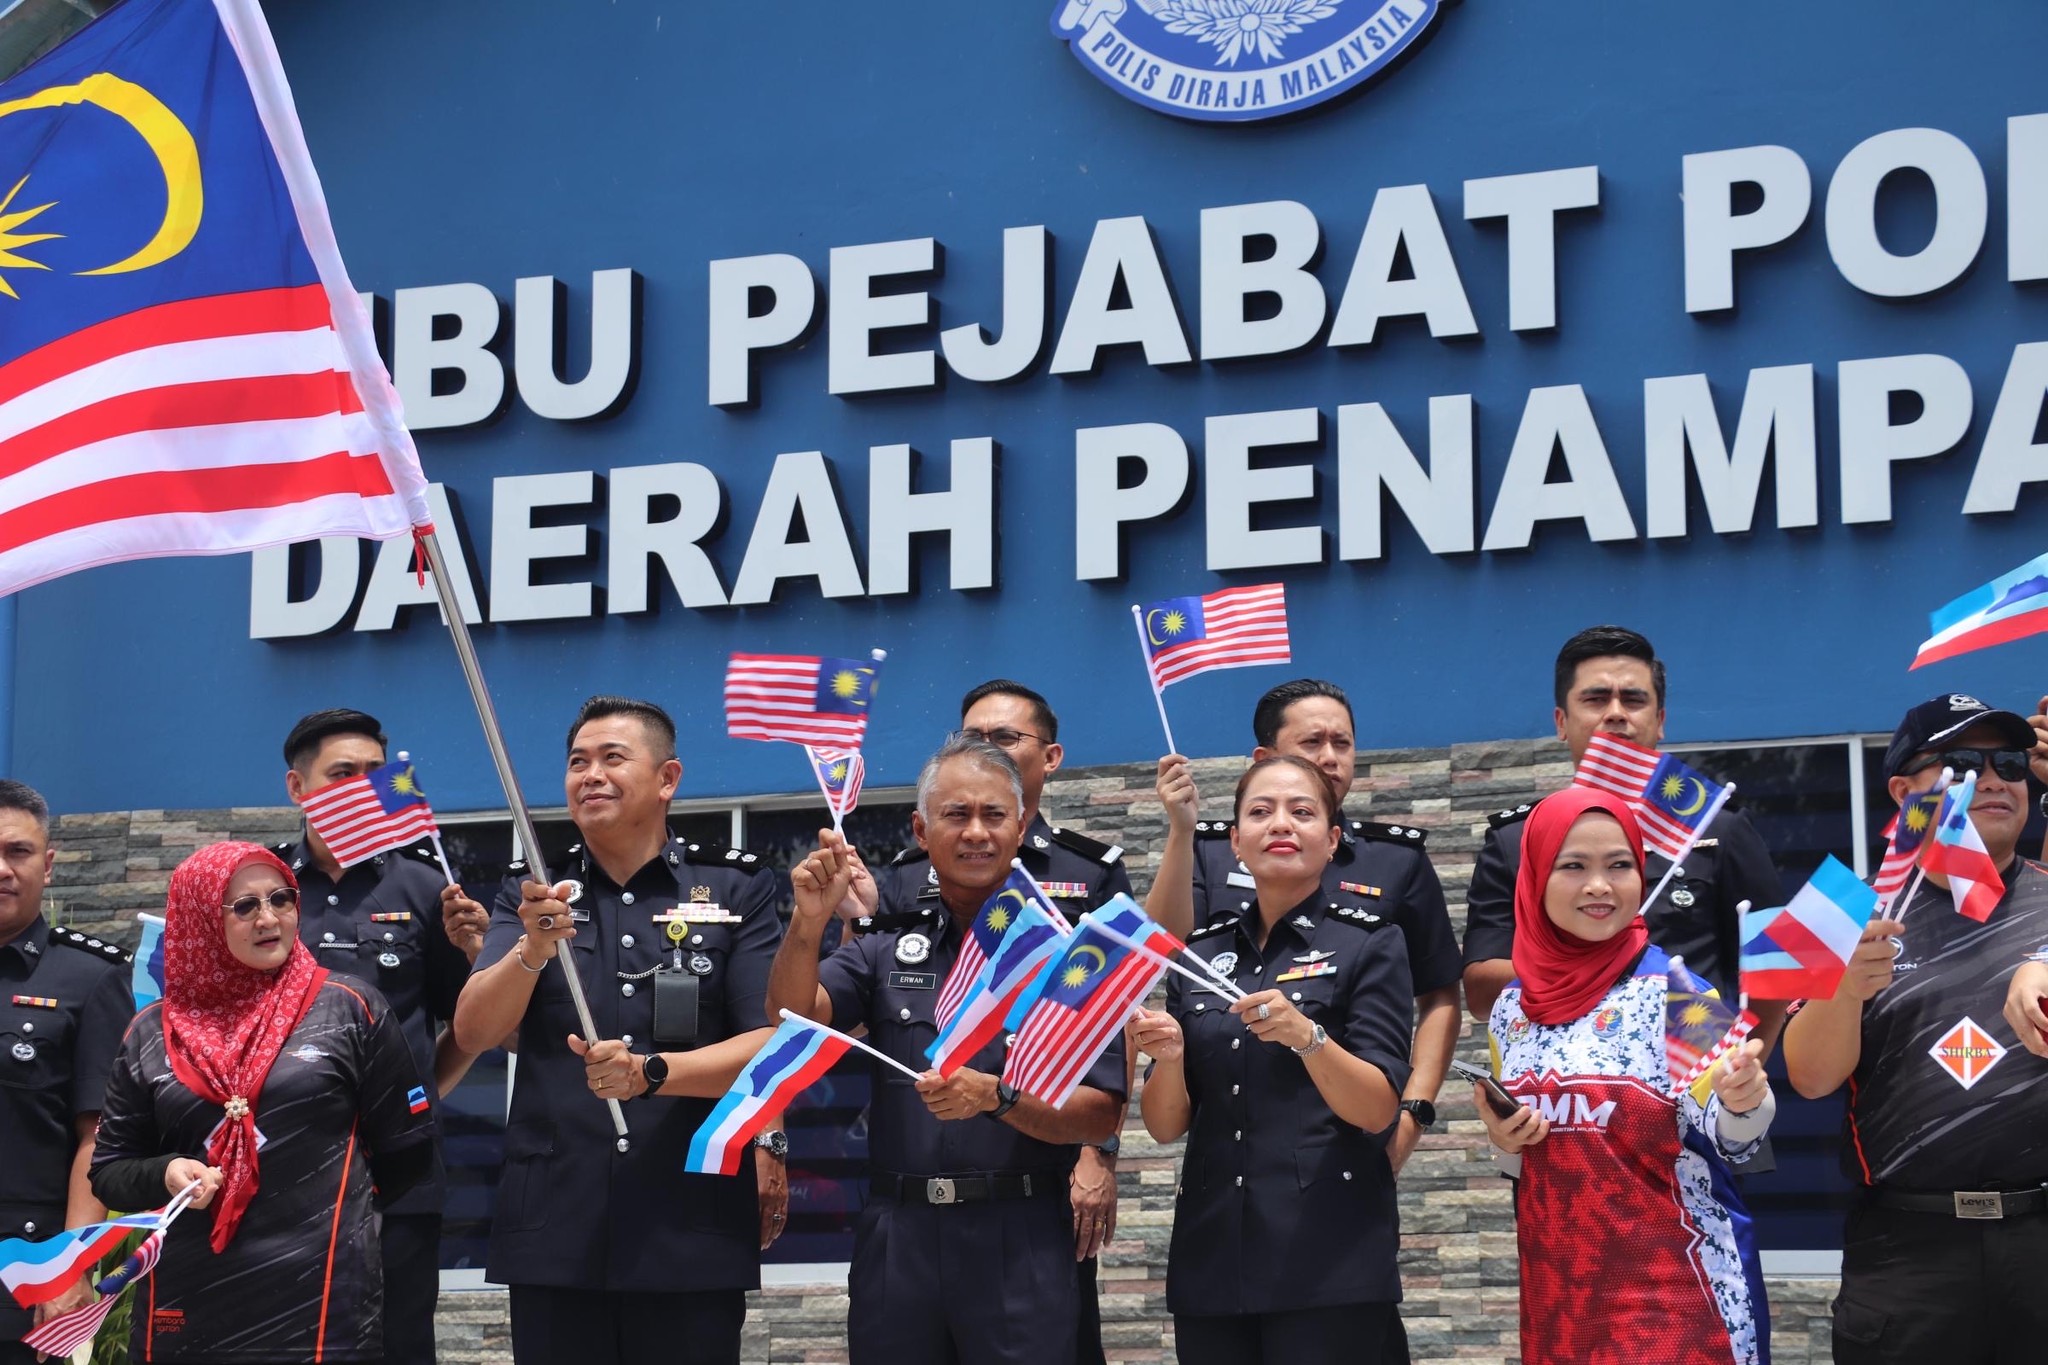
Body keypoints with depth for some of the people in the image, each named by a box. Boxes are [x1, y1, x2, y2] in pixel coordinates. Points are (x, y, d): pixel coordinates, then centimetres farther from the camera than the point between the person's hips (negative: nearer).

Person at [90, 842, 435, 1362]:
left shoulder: (349, 1008, 1)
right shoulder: (152, 1033, 9)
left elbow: (407, 1147, 6)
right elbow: (108, 1171, 12)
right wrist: (165, 1175, -8)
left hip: (322, 1299, -2)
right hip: (184, 1306, 3)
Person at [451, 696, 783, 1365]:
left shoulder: (737, 889, 3)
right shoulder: (531, 894, 9)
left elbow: (774, 1046, -5)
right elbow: (474, 1033, -4)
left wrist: (650, 1072, -20)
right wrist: (534, 947, -22)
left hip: (692, 1234, -1)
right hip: (553, 1233, 2)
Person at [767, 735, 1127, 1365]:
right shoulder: (884, 948, 12)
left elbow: (1101, 1114, -5)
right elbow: (795, 1016, -5)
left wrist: (997, 1098, -20)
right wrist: (810, 921, -20)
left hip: (1020, 1245, -3)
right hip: (897, 1237, 3)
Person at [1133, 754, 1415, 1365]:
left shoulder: (1369, 941, -1)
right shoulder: (1201, 953, 12)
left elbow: (1378, 1110, -10)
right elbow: (1166, 1126, 9)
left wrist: (1305, 1035, -26)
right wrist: (1168, 1058, -11)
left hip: (1331, 1258, -4)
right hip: (1213, 1254, 4)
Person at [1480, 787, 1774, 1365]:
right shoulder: (1513, 1008, 6)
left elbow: (1726, 1140, -12)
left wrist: (1742, 1100, -32)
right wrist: (1505, 1143, -4)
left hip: (1669, 1285, -5)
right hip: (1557, 1287, 5)